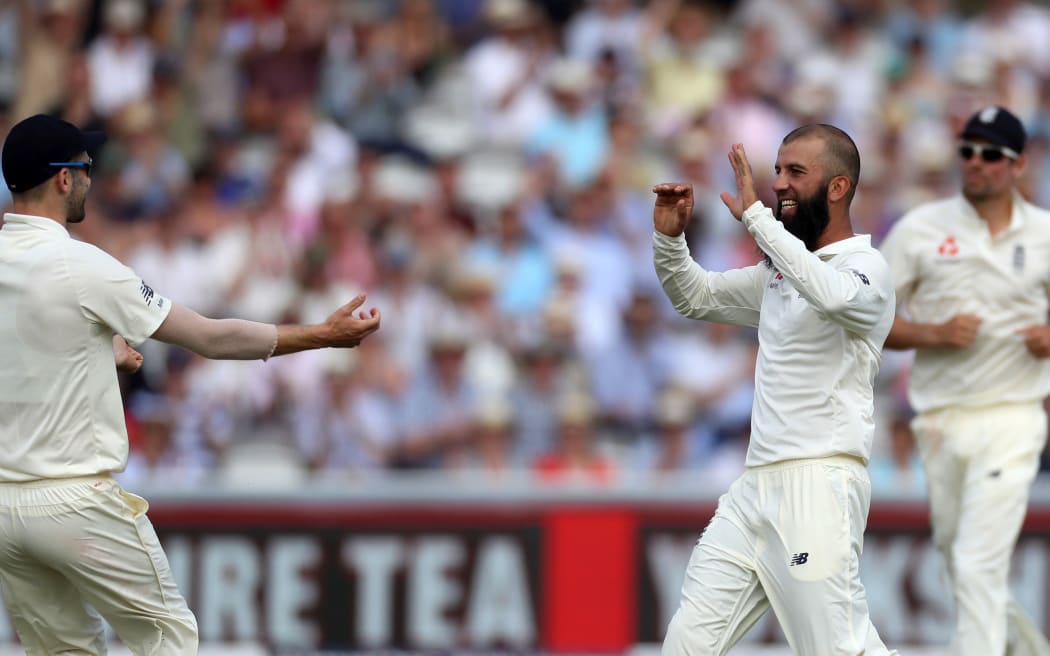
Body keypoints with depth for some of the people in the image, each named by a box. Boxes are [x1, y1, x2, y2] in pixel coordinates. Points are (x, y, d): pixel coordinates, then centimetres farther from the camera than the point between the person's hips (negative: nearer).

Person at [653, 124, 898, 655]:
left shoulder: (867, 268, -7)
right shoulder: (778, 272, 19)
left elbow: (829, 293, -30)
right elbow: (696, 297, 30)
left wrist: (756, 216, -27)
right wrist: (669, 237, 10)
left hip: (819, 486, -8)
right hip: (756, 486, 8)